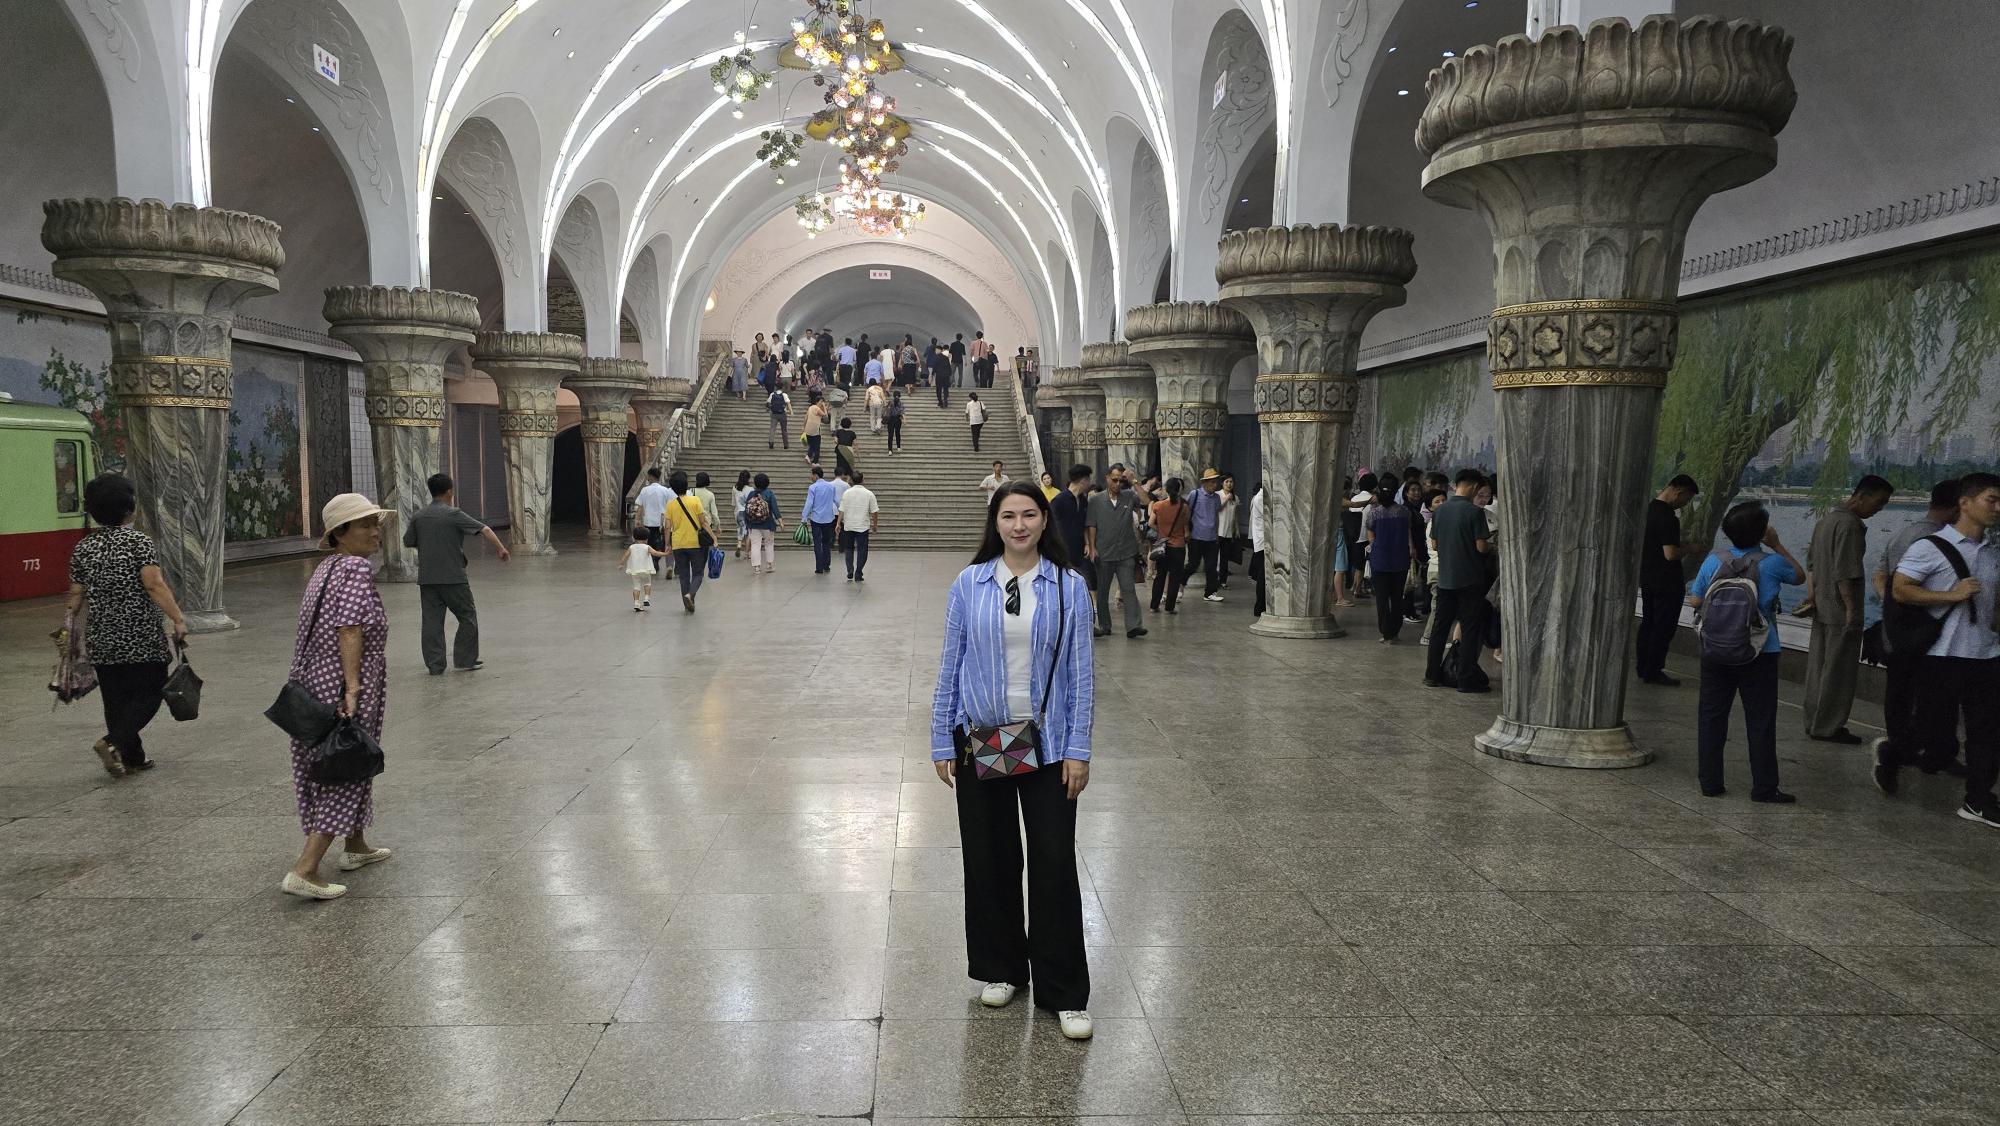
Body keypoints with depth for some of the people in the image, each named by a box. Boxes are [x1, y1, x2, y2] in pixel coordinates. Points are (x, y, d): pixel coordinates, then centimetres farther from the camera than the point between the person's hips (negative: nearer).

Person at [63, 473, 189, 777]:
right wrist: (178, 618, -19)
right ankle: (113, 742, -12)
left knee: (116, 698, 12)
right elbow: (154, 584, -19)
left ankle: (132, 757, 17)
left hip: (101, 639, 5)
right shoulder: (138, 541, -10)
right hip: (141, 637, -5)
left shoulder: (82, 548, 6)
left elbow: (76, 595, 9)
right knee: (148, 694, 5)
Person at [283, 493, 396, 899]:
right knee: (346, 774, -4)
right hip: (342, 687, -10)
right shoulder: (357, 568, -14)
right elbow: (349, 629, -23)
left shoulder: (326, 566, 14)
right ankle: (304, 871, -7)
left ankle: (355, 847, 35)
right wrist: (352, 685, -27)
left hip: (312, 683, 10)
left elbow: (320, 626, 17)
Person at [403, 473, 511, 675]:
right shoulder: (454, 514, -8)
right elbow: (484, 530, -12)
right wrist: (500, 548, -4)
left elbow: (407, 542, 15)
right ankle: (464, 660, 11)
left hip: (426, 578, 5)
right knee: (468, 617, 9)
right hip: (453, 577, -4)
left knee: (432, 620, 6)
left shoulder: (418, 516, 5)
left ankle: (435, 665, 6)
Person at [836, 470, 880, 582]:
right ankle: (858, 575, 4)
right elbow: (874, 512, -4)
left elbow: (841, 510, -2)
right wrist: (875, 525, 8)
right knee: (862, 550, 6)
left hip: (848, 526, 2)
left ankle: (850, 573, 6)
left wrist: (838, 523, 4)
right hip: (863, 527, -2)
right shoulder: (869, 494, -6)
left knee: (848, 549, 15)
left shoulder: (846, 493, -1)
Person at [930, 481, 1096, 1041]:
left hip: (1047, 743, -1)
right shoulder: (968, 585, -1)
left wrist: (1078, 749, -6)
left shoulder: (1069, 587, -3)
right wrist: (942, 742, 1)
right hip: (981, 741, 1)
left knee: (1055, 863, 0)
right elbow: (950, 665, 3)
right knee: (990, 861, 11)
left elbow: (1081, 672, -2)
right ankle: (1000, 971, 31)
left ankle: (1064, 993, 14)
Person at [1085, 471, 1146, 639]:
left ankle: (1133, 626, -11)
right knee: (1102, 592, 9)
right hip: (1104, 554, 0)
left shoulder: (1129, 497, 6)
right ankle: (1104, 626, 20)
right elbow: (1091, 526, 1)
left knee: (1129, 589, -7)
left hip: (1126, 553, 0)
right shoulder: (1096, 501, 2)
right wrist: (1092, 547, -7)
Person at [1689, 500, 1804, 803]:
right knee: (1760, 721, 5)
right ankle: (1764, 787, 10)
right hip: (1760, 655, -2)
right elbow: (1800, 576, 12)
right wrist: (1777, 545, 12)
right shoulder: (1771, 563, -9)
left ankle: (1710, 782, 14)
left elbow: (1696, 602, 2)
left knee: (1712, 717, 9)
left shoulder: (1713, 562, -5)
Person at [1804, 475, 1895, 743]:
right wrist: (1852, 609, -20)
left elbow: (1811, 562, 20)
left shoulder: (1826, 519, 14)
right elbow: (1844, 572, -21)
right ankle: (1828, 728, 3)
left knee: (1818, 667, 13)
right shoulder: (1850, 524, -16)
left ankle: (1814, 723, 20)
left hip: (1821, 609, 9)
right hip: (1841, 610, -9)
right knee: (1839, 671, -2)